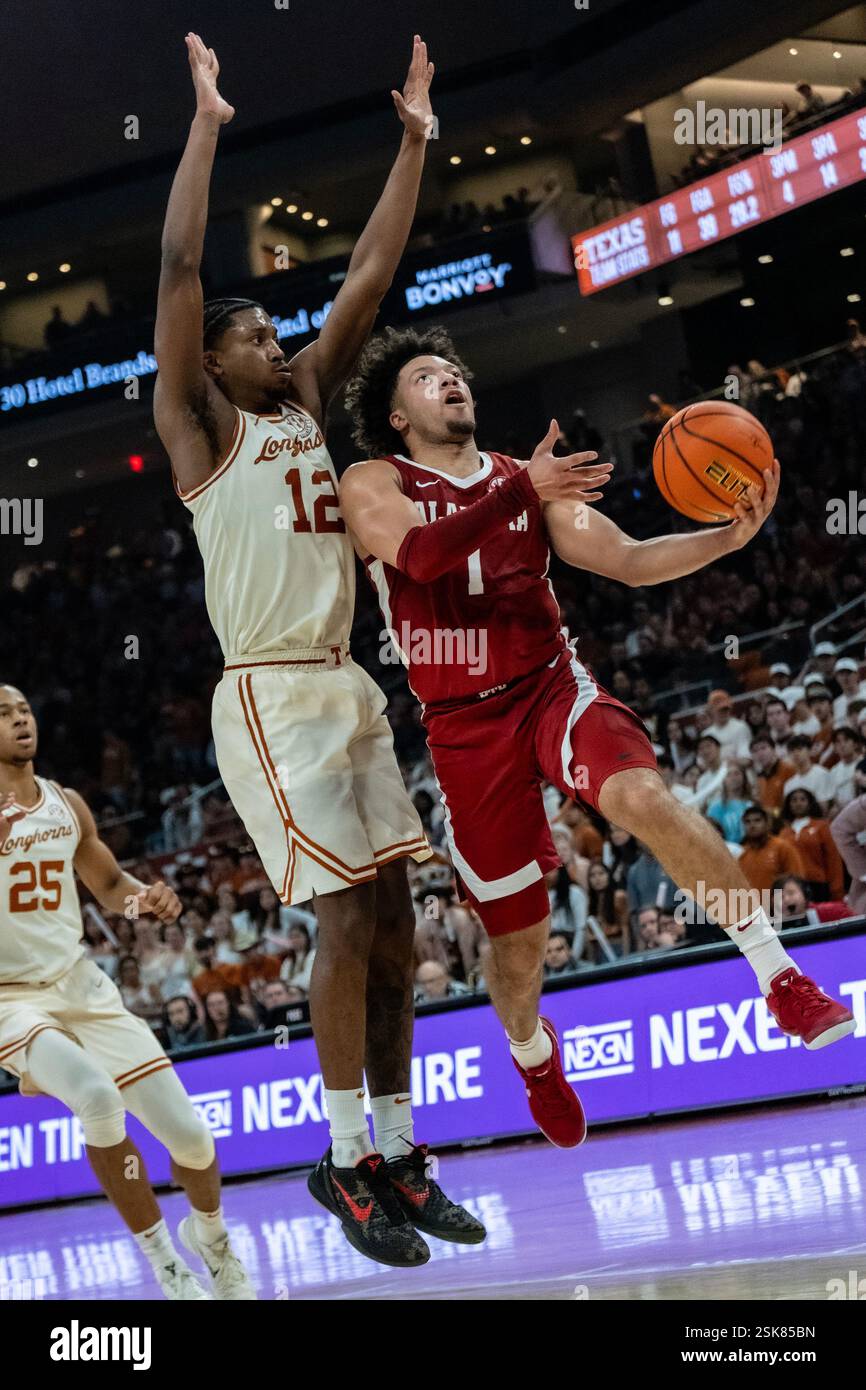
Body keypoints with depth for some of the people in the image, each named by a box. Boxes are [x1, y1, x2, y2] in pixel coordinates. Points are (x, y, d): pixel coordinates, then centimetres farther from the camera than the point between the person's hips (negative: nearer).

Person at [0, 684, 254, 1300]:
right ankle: (167, 1266, -15)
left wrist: (145, 897, -3)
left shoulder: (67, 804, 6)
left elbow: (109, 884, 21)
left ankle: (210, 1234, 33)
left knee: (188, 1133, -2)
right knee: (97, 1096, -33)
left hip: (80, 986, 5)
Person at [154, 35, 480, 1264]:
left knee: (392, 925, 5)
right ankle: (344, 1162, -3)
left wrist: (415, 141, 9)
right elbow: (179, 267, -13)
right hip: (270, 698, -7)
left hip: (347, 687, 7)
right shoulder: (200, 425, -3)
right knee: (347, 920, -12)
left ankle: (398, 1154, 12)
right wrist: (205, 124, -15)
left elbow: (371, 275, 13)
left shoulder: (306, 400, 15)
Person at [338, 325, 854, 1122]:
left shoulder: (529, 484, 11)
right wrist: (523, 490, -31)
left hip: (554, 688, 1)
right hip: (466, 724, -1)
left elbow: (629, 561, 4)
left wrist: (726, 538, -14)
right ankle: (532, 1052, 38)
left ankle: (782, 978, -27)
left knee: (643, 797, -32)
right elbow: (418, 554, -21)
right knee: (518, 937, 3)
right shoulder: (373, 485, 1)